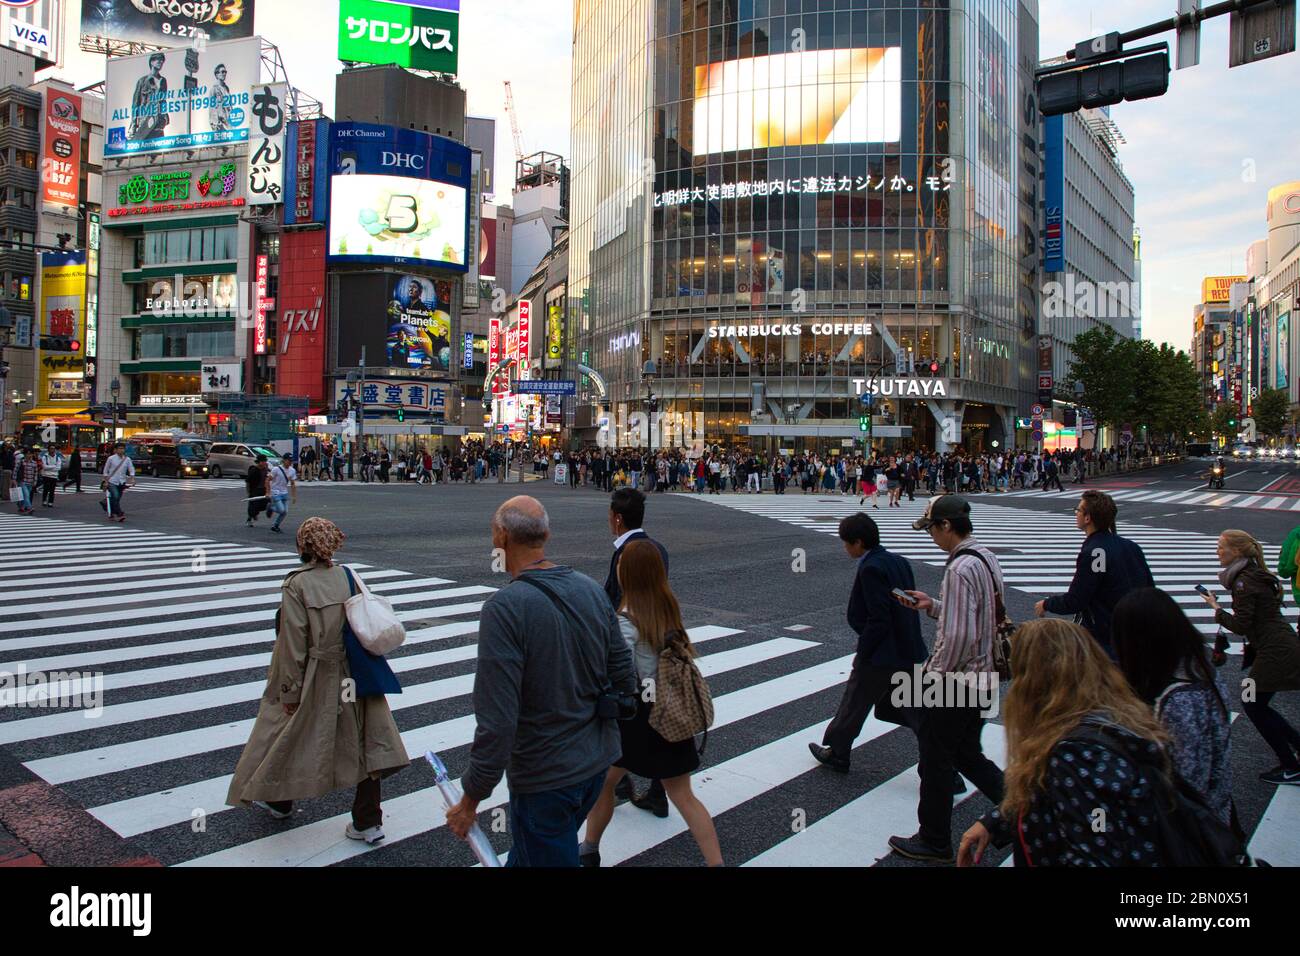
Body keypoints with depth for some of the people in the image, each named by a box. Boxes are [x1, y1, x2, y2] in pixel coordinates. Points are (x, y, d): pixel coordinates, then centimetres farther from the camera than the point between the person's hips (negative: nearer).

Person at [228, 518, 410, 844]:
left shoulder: (296, 585, -14)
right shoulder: (349, 577, -2)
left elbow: (294, 642, -15)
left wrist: (289, 691, -7)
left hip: (316, 680, -3)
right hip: (352, 678, 3)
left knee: (292, 733, 20)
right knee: (366, 742, 8)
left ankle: (279, 800, 42)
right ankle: (368, 822, 10)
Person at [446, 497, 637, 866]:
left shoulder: (504, 607, -23)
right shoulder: (591, 589, -2)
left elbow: (496, 721, -25)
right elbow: (626, 677, 5)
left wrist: (471, 800, -14)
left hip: (545, 776, -6)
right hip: (597, 761, 7)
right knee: (526, 852, 27)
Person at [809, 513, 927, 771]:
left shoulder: (871, 568, -19)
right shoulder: (898, 561, 7)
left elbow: (878, 620, -22)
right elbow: (909, 606, 11)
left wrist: (862, 653, -12)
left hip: (882, 653, -8)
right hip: (908, 652, 8)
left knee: (854, 704, 10)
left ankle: (837, 753, 26)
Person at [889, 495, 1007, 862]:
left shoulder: (960, 569, -24)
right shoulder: (986, 557, 7)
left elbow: (958, 635, -27)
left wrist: (936, 673, -15)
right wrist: (934, 605, 10)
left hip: (957, 680, -9)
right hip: (984, 676, 9)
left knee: (936, 759, 7)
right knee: (967, 753, 22)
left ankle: (933, 842, 21)